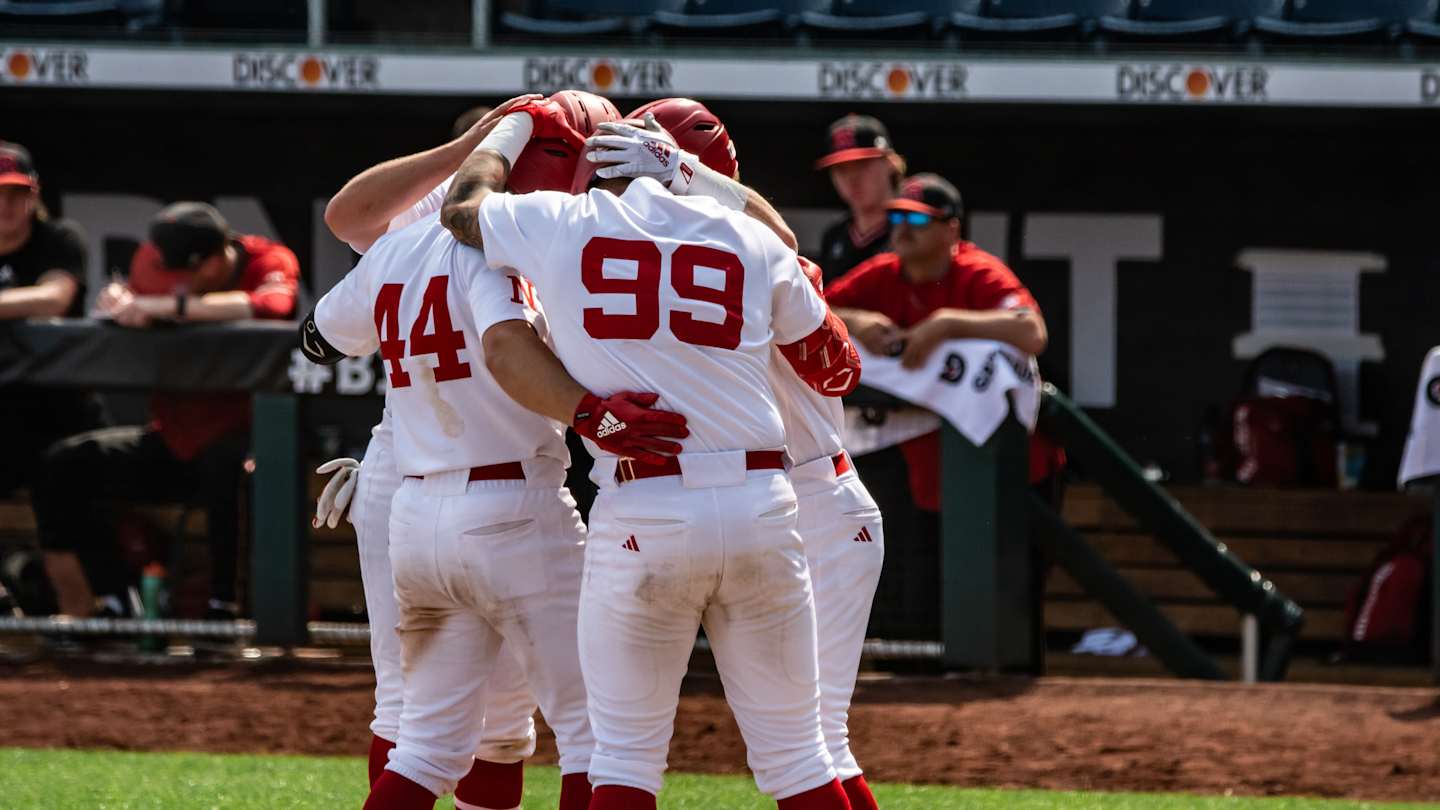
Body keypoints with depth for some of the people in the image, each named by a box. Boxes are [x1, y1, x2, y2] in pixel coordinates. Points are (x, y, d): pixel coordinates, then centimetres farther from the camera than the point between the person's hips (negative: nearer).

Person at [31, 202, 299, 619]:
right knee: (62, 466, -11)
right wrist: (118, 303, -19)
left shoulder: (269, 261, -15)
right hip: (171, 441, 5)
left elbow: (271, 306, -37)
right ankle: (81, 613, -7)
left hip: (236, 439, -5)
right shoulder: (153, 262, -2)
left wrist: (171, 306, -40)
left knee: (226, 465, -40)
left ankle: (223, 606, -29)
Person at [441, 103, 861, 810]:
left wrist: (511, 126, 44)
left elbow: (462, 204, 26)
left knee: (625, 753, 5)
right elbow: (837, 369, 21)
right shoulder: (753, 240, 9)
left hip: (641, 516, -2)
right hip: (760, 506, 2)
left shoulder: (561, 224, 5)